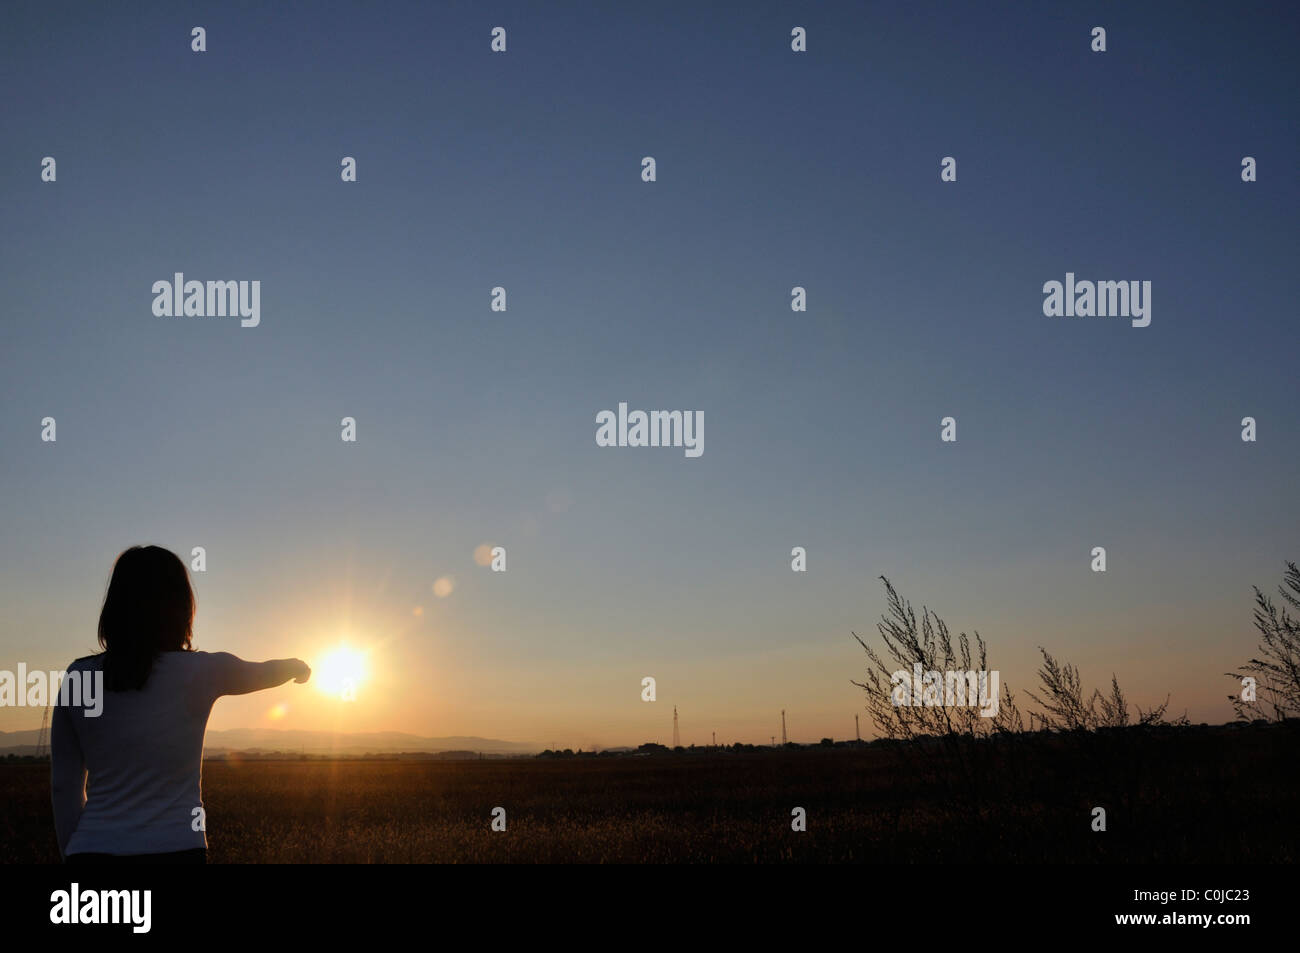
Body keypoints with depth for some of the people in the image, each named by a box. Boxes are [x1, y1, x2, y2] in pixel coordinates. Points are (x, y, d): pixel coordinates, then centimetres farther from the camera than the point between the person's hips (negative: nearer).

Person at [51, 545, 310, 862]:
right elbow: (264, 673, 18)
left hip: (92, 850, 3)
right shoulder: (200, 672, -4)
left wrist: (72, 853, 19)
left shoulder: (77, 678, 2)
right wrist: (297, 665, 40)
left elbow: (64, 785, 8)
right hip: (173, 848, -2)